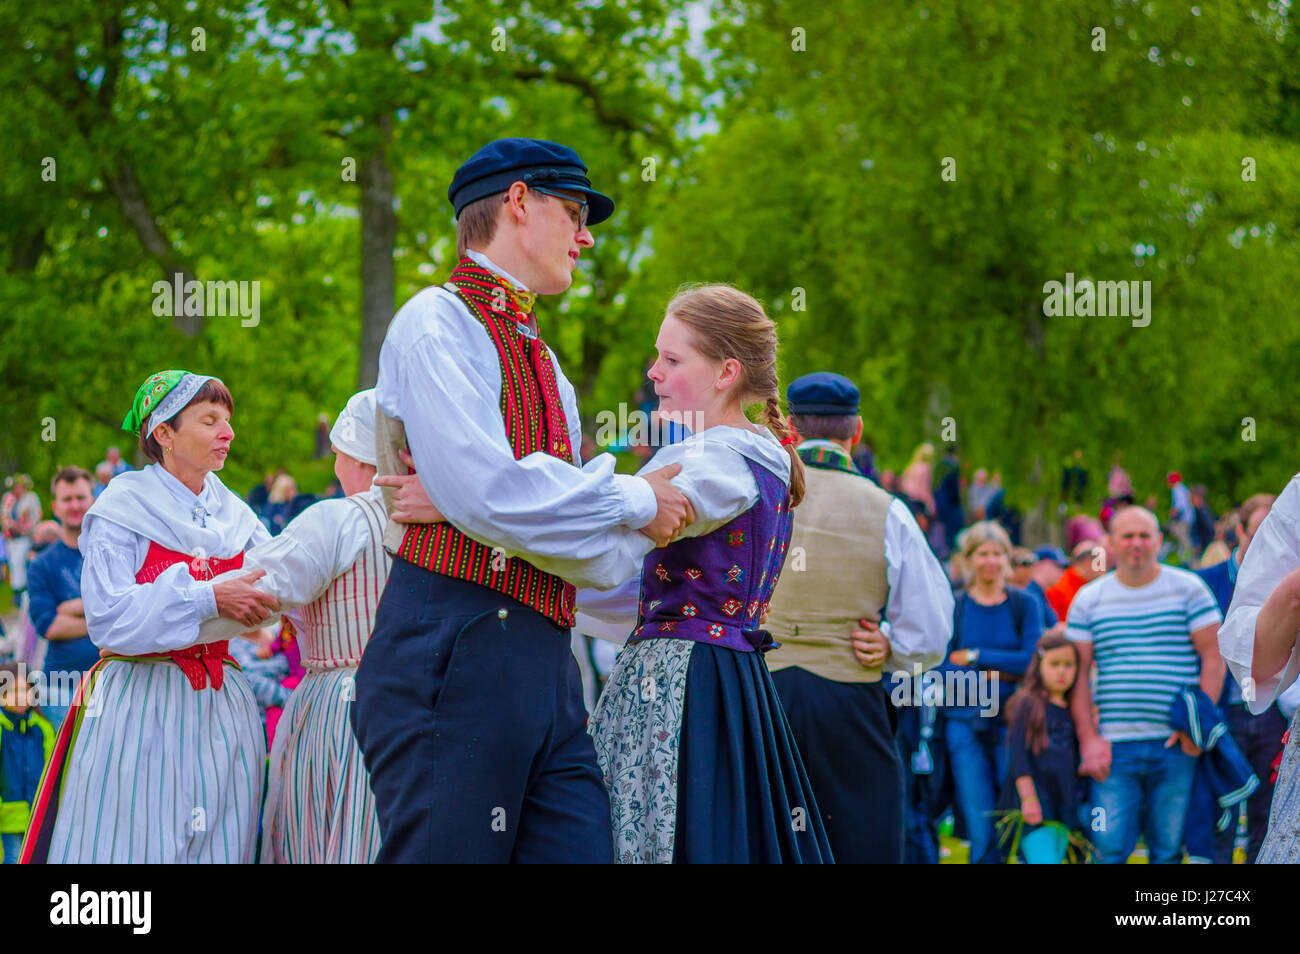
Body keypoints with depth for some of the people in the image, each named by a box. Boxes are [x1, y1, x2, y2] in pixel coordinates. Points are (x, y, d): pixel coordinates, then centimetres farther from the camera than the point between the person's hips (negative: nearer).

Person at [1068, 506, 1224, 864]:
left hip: (1176, 744, -1)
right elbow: (1077, 672, 7)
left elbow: (1213, 657, 2)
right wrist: (1088, 739, -2)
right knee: (1109, 849, -7)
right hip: (1114, 747, 1)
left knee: (1168, 848, 3)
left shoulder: (1189, 589, 5)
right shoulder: (1088, 599, 9)